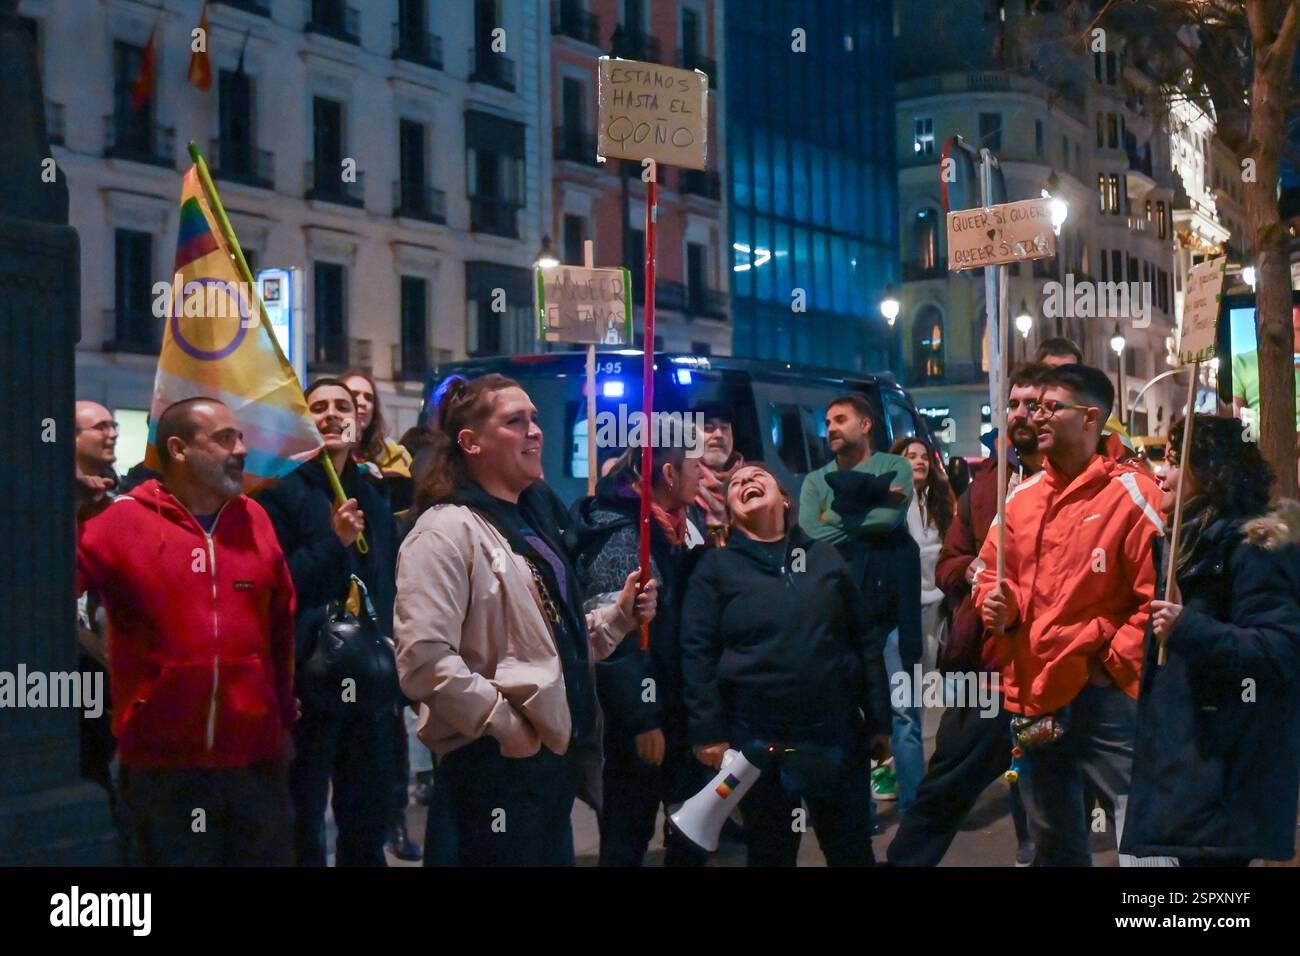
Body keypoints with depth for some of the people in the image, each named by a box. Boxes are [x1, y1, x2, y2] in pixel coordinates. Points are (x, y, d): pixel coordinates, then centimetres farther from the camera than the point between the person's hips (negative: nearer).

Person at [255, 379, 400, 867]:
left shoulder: (371, 495, 16)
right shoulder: (283, 492, -6)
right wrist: (332, 542, -19)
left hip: (370, 684, 6)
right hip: (309, 684, -6)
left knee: (368, 827, 13)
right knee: (303, 830, 0)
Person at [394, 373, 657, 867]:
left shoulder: (534, 522, 16)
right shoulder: (447, 531, -13)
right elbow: (423, 660, -24)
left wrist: (618, 616, 8)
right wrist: (505, 725, -19)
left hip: (555, 757, 9)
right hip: (495, 768, -9)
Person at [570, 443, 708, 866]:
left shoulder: (666, 529, 11)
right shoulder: (621, 535, -18)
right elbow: (616, 639, -23)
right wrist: (641, 720, -23)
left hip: (673, 706, 9)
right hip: (642, 712, -9)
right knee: (628, 834, 3)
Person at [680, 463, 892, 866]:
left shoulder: (825, 557, 9)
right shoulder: (716, 567, 2)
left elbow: (865, 640, 9)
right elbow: (697, 652, -4)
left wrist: (879, 721, 4)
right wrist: (708, 732, -12)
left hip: (838, 734, 2)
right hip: (757, 741, -2)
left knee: (853, 852, 9)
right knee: (770, 855, 11)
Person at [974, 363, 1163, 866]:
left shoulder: (1130, 494, -9)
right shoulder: (1020, 498, 11)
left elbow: (1160, 593, -11)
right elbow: (988, 571, 22)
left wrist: (1117, 660, -14)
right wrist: (997, 604, 0)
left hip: (1103, 696, -7)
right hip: (1031, 694, 7)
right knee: (1052, 844, 19)